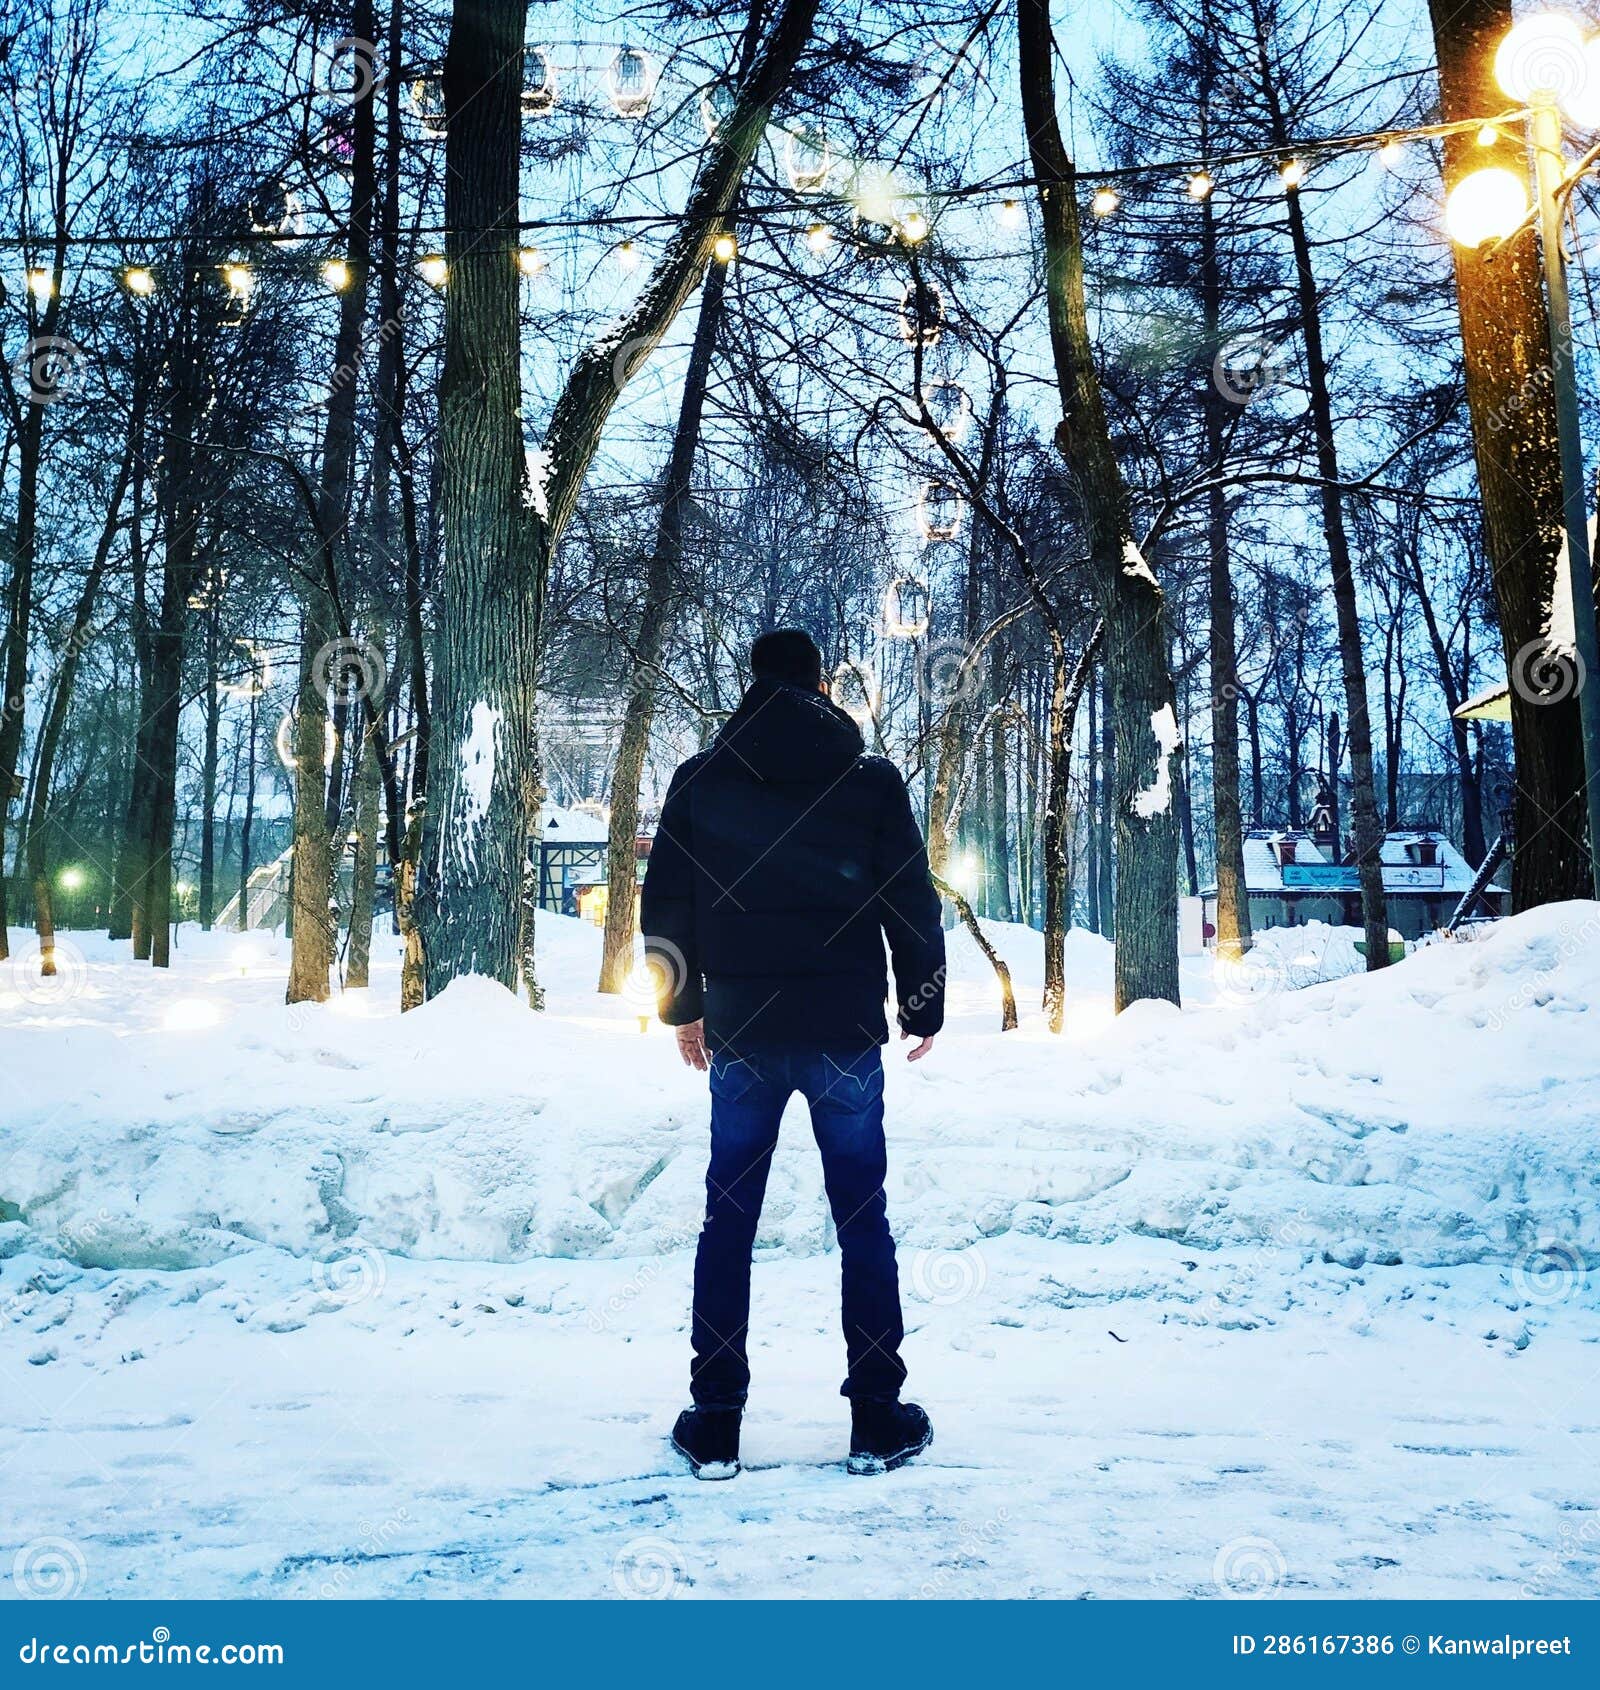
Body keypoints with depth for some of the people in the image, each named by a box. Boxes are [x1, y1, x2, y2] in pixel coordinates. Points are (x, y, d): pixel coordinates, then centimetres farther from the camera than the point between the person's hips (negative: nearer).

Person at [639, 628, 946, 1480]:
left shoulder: (699, 780, 3)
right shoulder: (871, 780, -2)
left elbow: (663, 907, 7)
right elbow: (912, 905, -1)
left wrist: (685, 1008, 17)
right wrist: (924, 1007, 10)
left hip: (740, 1033, 1)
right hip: (845, 1032, -1)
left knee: (727, 1221, 10)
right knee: (862, 1220, 8)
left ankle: (714, 1424, 14)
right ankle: (877, 1420, 14)